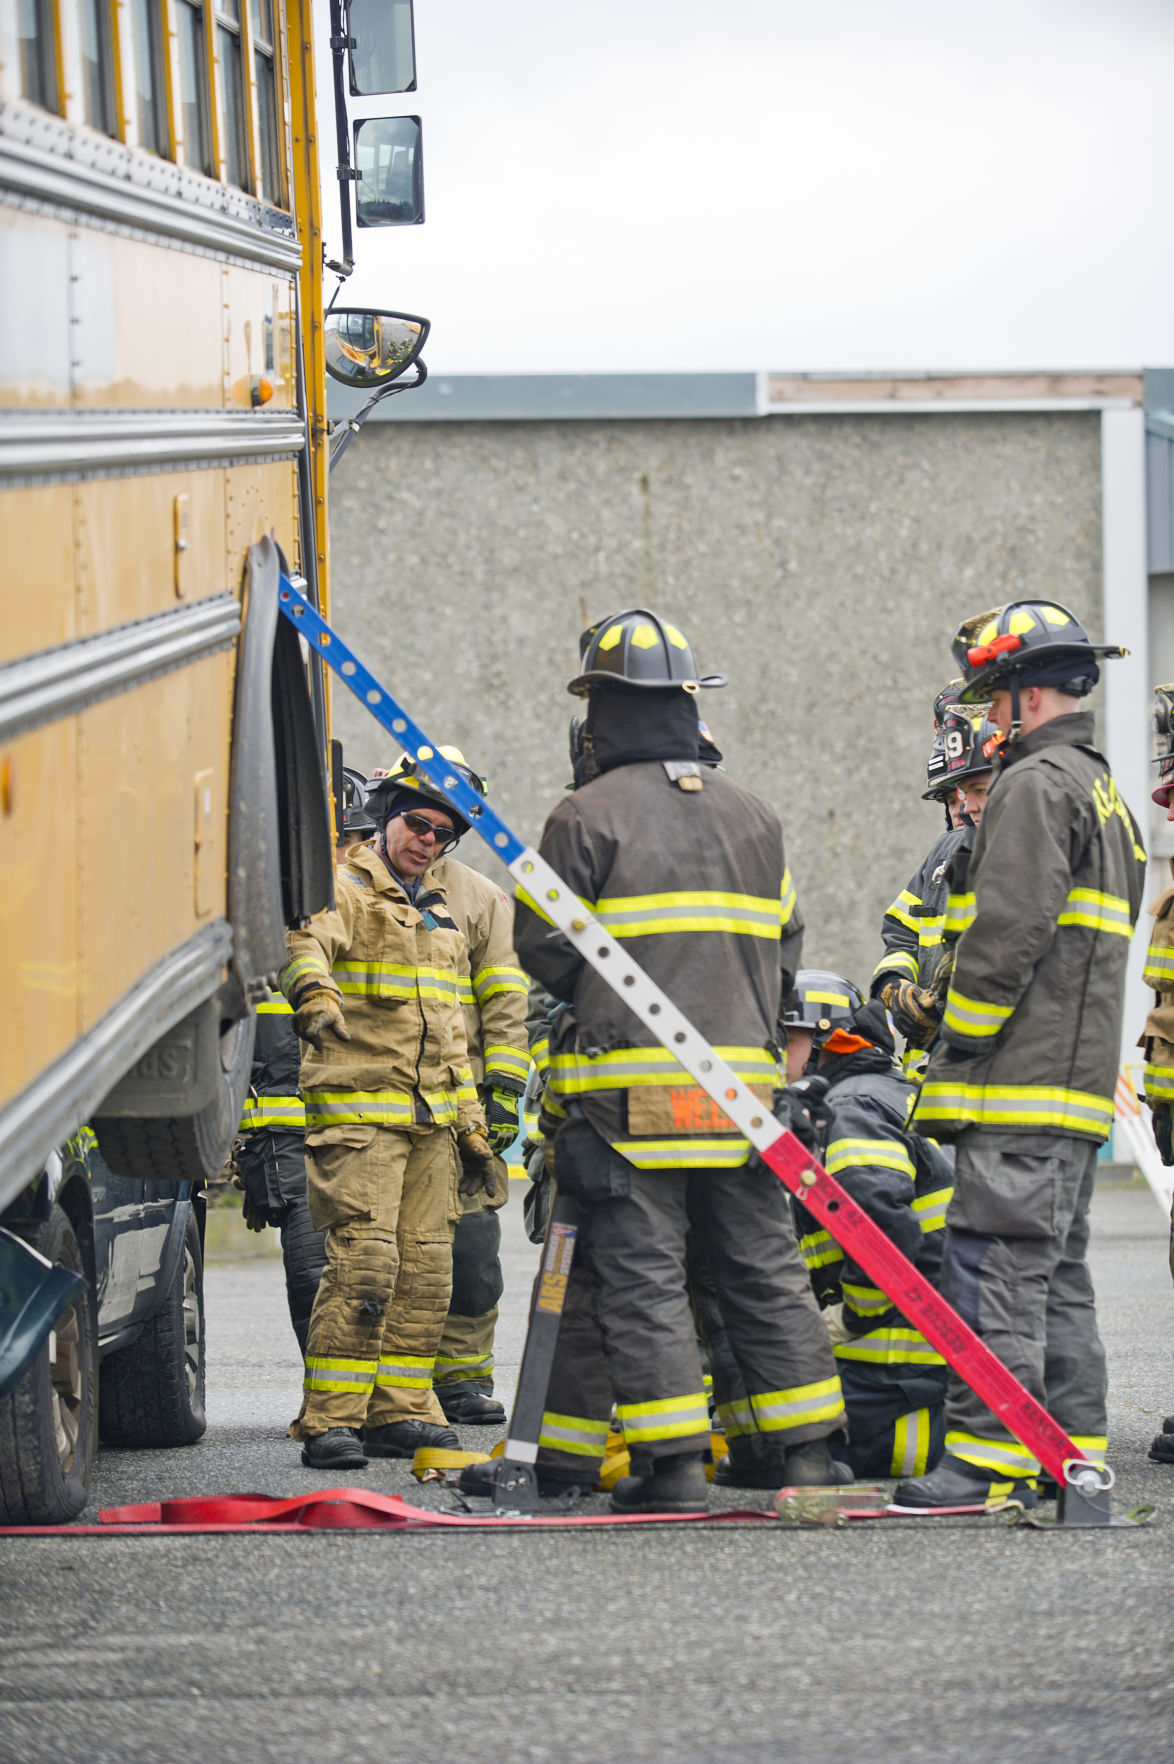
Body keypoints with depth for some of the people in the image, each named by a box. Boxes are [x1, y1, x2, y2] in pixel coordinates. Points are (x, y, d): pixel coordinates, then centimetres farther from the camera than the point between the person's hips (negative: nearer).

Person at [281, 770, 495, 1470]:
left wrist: (472, 1126, 26)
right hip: (358, 1109, -8)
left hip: (431, 1120, 8)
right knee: (364, 1261, -16)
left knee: (426, 1269, 5)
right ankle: (330, 1421, -15)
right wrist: (315, 994, -47)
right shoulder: (346, 891, -2)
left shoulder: (438, 918, 24)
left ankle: (399, 1411, 13)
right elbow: (306, 941, -25)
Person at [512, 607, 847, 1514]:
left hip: (627, 1088, -5)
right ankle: (809, 1449, 9)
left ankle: (673, 1463, -7)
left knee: (642, 1274, -3)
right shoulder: (753, 816, 11)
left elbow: (543, 947, -3)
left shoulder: (588, 817, -6)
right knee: (767, 1269, 10)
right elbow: (784, 948, 15)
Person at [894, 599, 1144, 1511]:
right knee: (1057, 1274, 12)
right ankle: (1074, 1452, 12)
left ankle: (989, 1453, -13)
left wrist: (954, 1061, -14)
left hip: (1020, 1089, -10)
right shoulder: (1106, 793, 21)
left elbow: (1007, 935, -18)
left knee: (996, 1265, -10)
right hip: (1083, 1078, 10)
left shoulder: (1035, 785, -10)